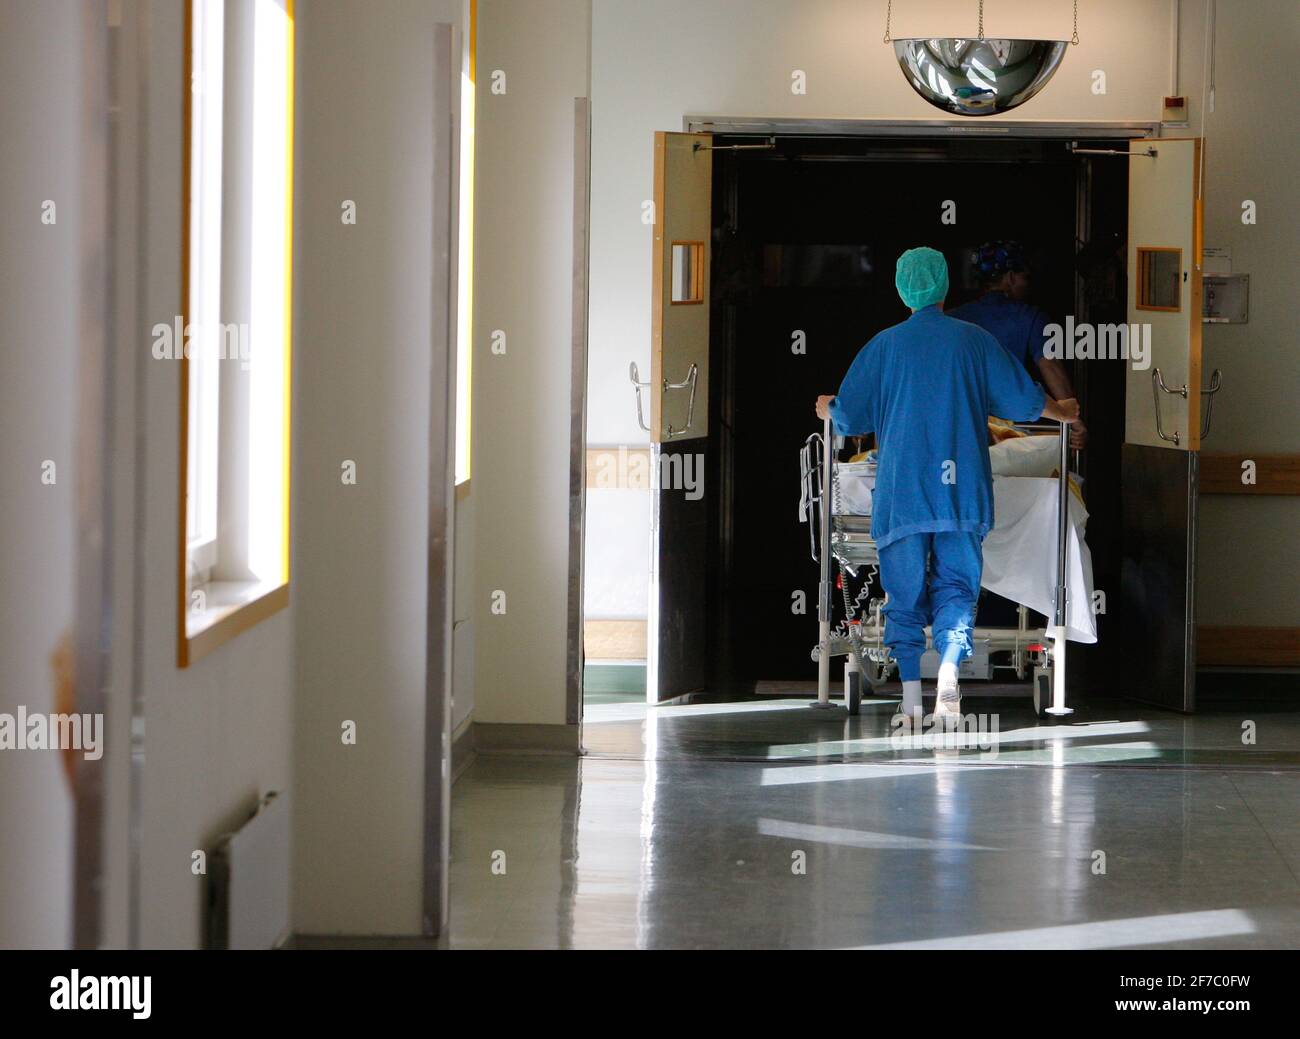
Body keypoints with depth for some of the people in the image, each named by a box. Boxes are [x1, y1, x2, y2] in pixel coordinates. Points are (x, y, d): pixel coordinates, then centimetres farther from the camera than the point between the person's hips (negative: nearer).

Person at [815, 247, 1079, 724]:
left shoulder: (884, 345, 2)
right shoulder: (974, 340, 4)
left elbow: (849, 416, 6)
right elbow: (1023, 399, 10)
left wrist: (828, 410, 29)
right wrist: (1060, 412, 30)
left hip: (899, 492, 0)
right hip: (960, 488, 0)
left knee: (904, 591, 7)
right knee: (955, 584, 3)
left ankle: (910, 697, 3)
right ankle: (949, 669, -22)